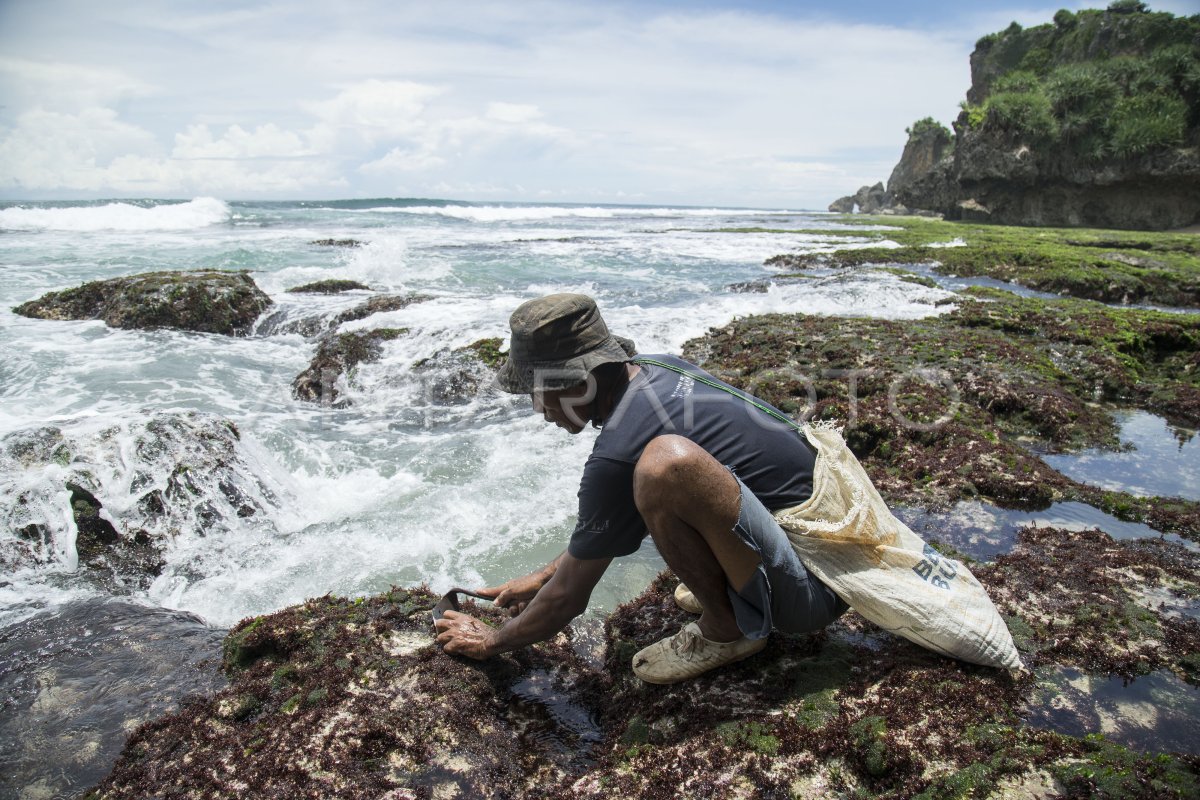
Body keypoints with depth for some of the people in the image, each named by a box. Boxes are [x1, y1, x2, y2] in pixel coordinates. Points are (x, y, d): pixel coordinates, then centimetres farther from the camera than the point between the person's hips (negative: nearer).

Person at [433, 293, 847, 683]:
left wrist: (492, 640, 10)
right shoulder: (660, 368, 2)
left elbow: (568, 599, -8)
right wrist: (543, 576, 22)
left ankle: (726, 628, -7)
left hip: (813, 589, -9)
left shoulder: (618, 454, -24)